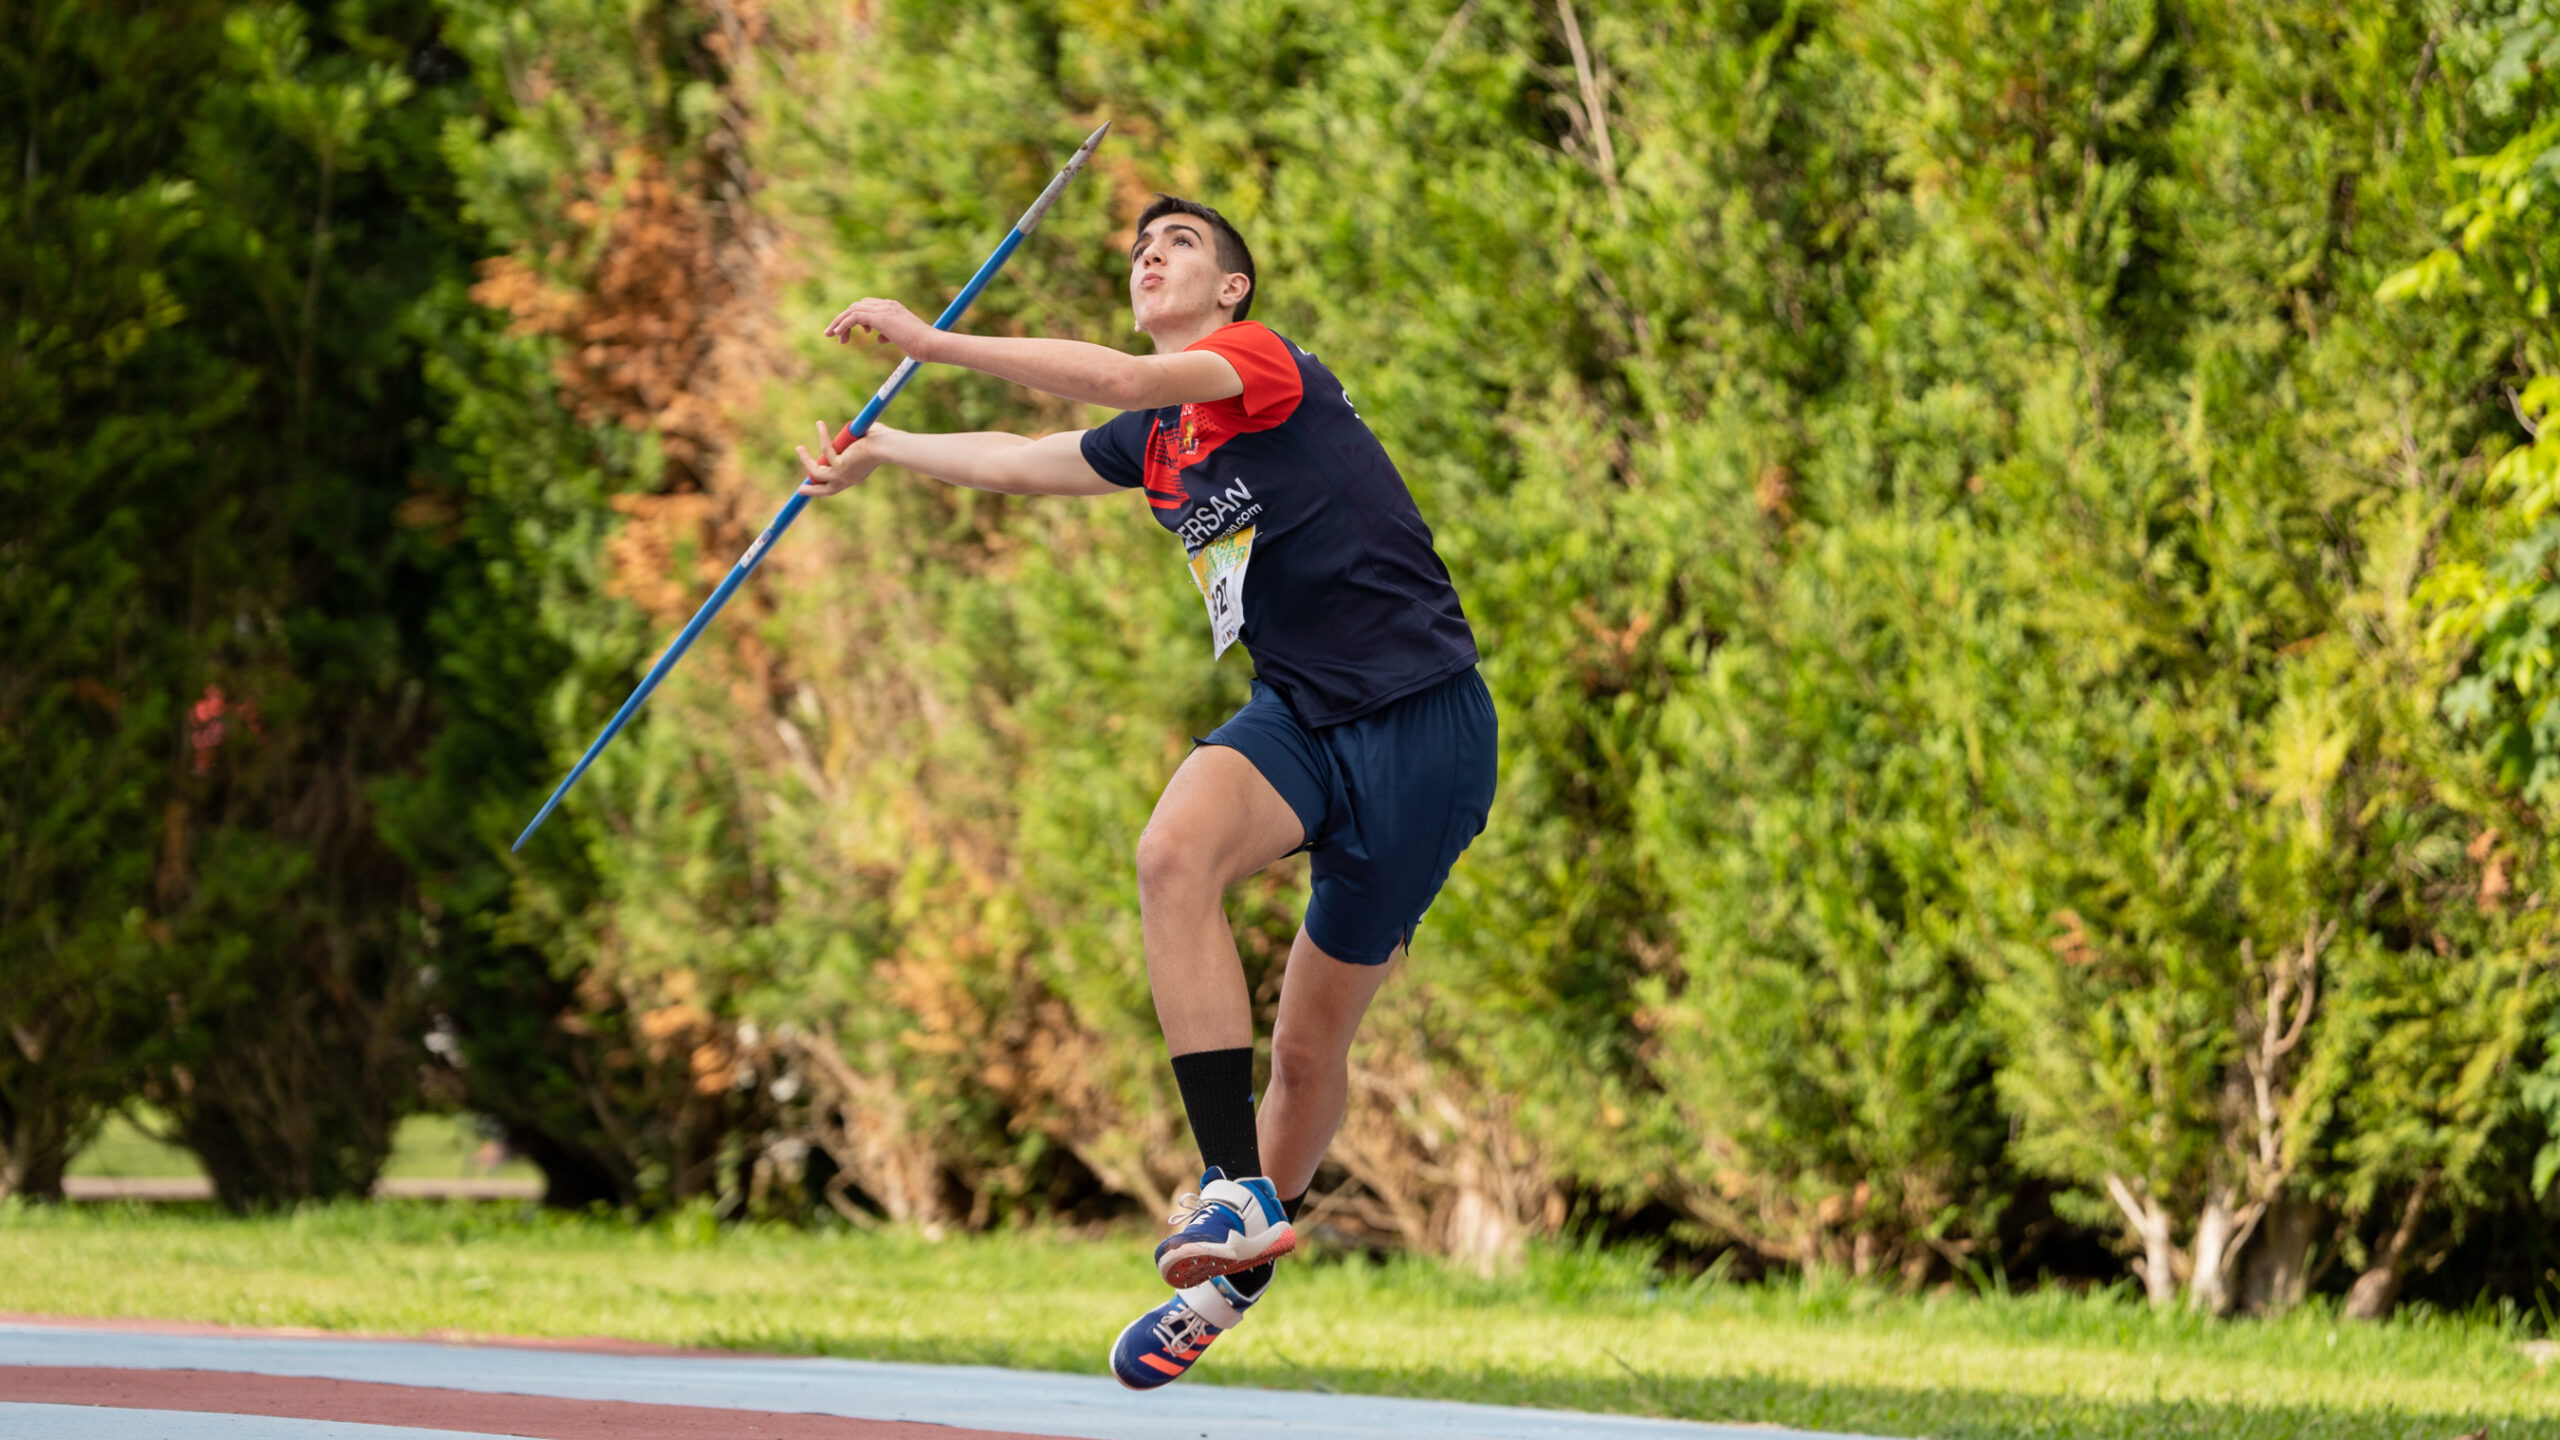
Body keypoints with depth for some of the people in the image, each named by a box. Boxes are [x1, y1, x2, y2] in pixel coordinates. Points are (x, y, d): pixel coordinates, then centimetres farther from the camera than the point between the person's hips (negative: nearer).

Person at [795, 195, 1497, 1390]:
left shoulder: (1266, 364, -7)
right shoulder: (1156, 439, 16)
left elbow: (1126, 380, -23)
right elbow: (1020, 462, 32)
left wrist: (930, 341, -22)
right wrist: (880, 449, 41)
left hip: (1421, 727, -6)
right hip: (1297, 715, 6)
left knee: (1310, 1041, -3)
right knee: (1174, 852, -21)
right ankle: (1239, 1201, -19)